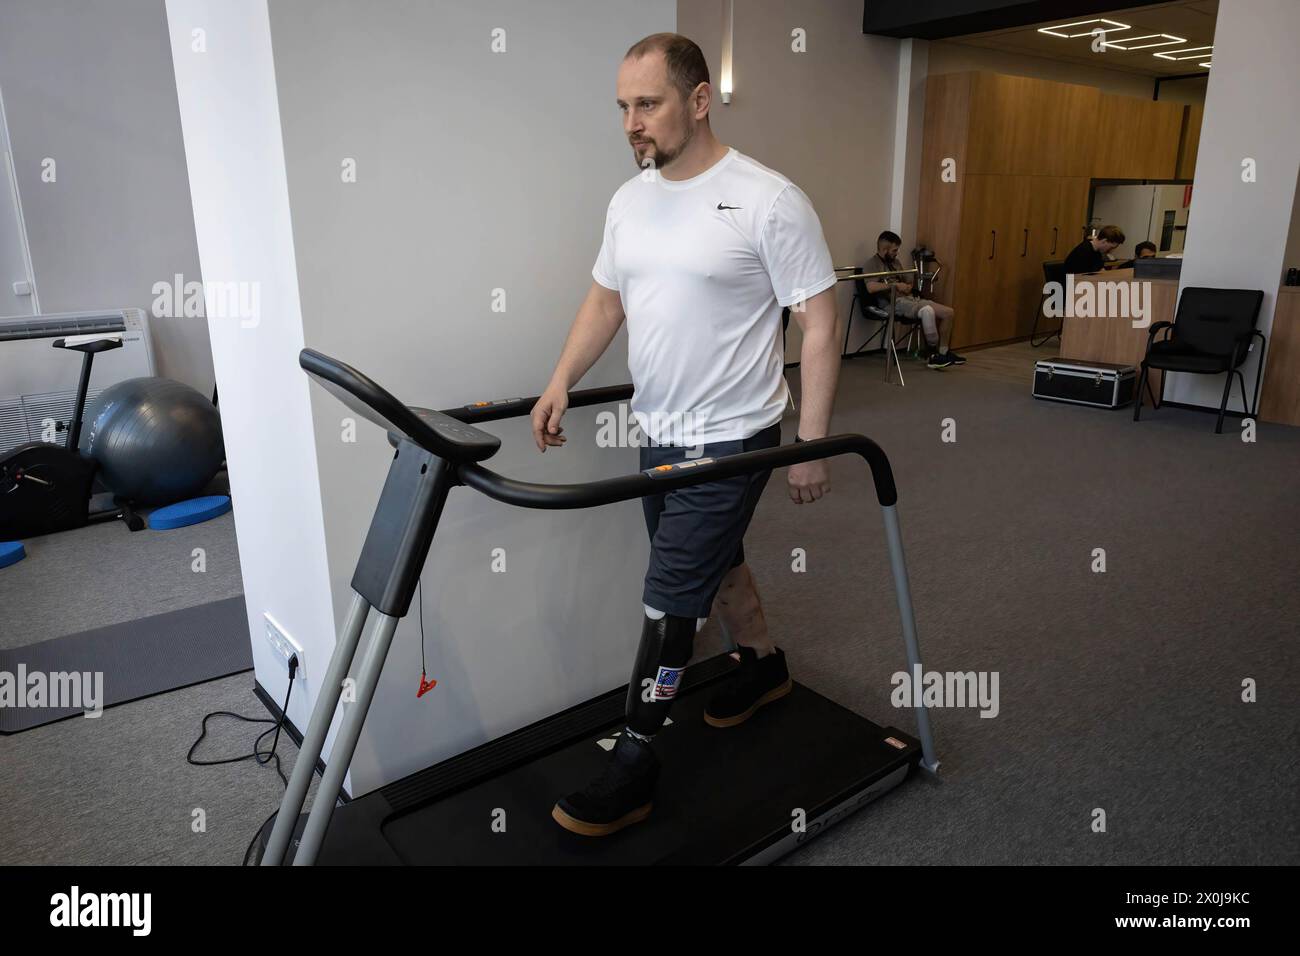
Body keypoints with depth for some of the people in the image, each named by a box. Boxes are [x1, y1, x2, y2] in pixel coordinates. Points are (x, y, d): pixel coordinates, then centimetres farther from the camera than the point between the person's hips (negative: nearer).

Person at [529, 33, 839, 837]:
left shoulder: (767, 200, -16)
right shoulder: (630, 201, 5)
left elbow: (819, 326, -14)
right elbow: (606, 300, 15)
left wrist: (813, 444, -15)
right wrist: (561, 384, 2)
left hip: (729, 438, -7)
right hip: (660, 433, 8)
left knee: (671, 598, -4)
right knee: (715, 563, 23)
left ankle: (634, 767, 11)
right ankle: (765, 665, 48)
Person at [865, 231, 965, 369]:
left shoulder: (895, 262, 22)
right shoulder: (873, 264, -3)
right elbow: (871, 287, -22)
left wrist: (908, 287, 6)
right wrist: (895, 285, -18)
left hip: (910, 298, 9)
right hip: (893, 302, -9)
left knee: (948, 312, -2)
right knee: (927, 311, -34)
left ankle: (943, 352, 10)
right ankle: (932, 354, -24)